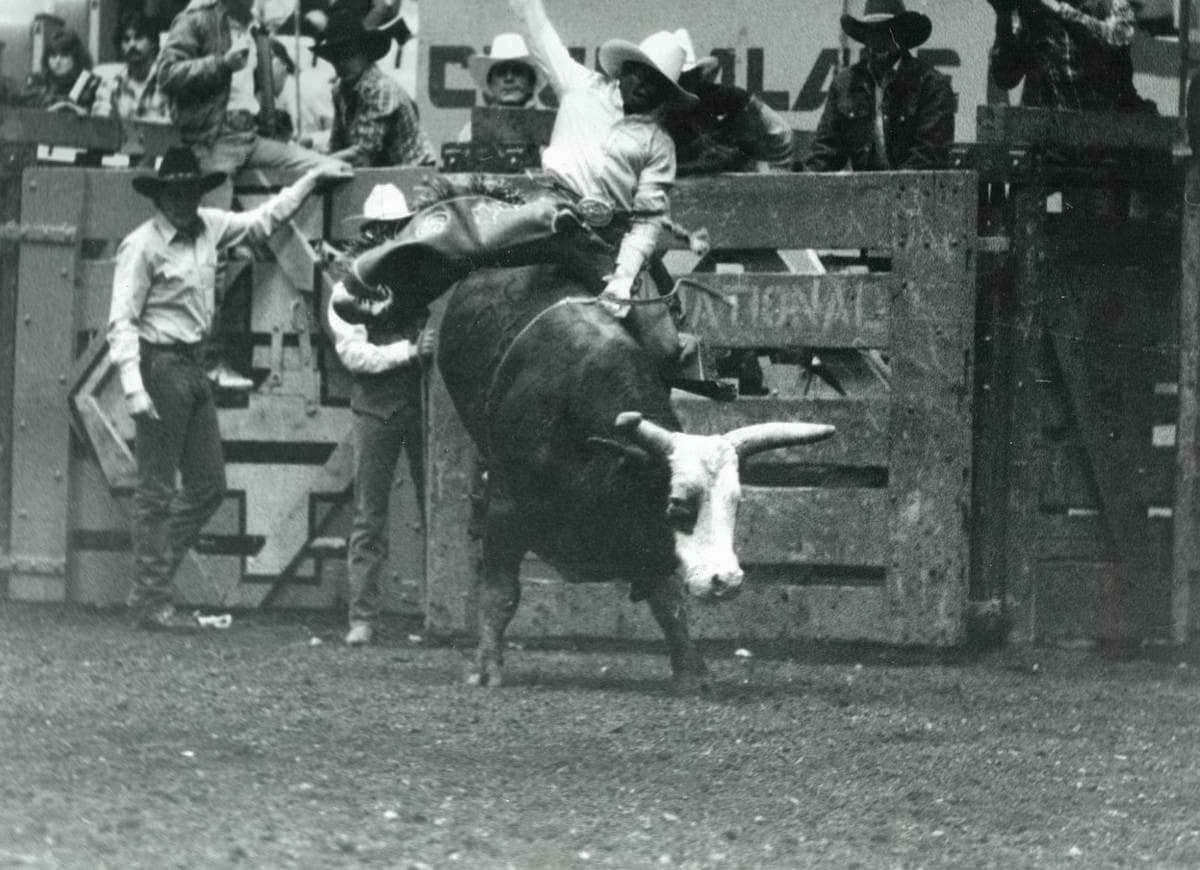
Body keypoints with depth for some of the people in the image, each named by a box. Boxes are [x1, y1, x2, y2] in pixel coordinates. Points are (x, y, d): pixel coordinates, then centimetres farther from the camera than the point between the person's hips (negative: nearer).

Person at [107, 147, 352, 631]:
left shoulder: (208, 228, 8)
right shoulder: (142, 246, -13)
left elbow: (263, 220, 25)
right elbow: (122, 321, -15)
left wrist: (312, 179, 27)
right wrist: (132, 387, -23)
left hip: (193, 368, 8)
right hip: (160, 367, -8)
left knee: (209, 486, 10)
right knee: (157, 491, -4)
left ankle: (153, 571, 19)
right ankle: (149, 603, 0)